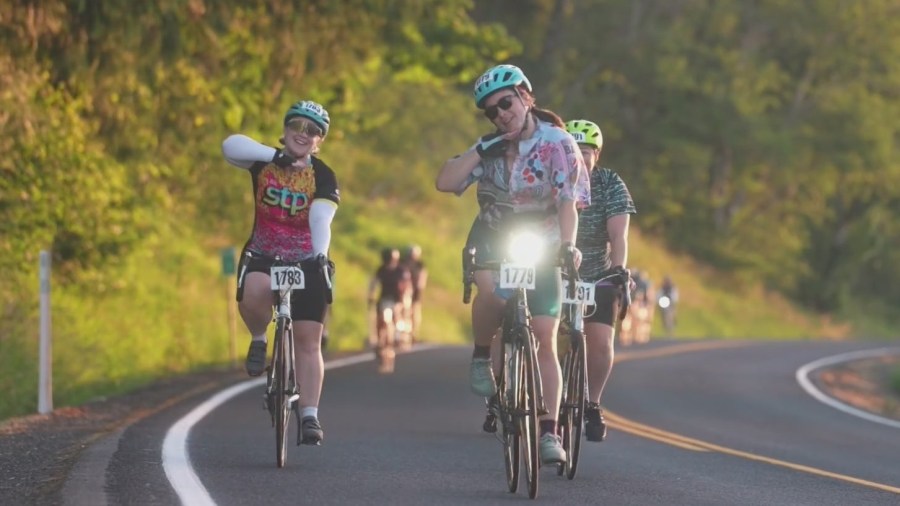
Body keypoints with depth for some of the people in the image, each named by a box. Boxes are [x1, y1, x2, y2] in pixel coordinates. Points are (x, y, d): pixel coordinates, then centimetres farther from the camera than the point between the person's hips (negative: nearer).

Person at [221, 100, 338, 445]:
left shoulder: (323, 177, -6)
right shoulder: (264, 161, -3)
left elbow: (321, 220, -21)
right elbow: (231, 146, -22)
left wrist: (321, 255, -39)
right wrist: (276, 155, -34)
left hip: (306, 261, 0)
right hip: (262, 256, 0)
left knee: (308, 341, -5)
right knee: (253, 294, -35)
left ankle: (310, 416, -1)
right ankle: (258, 340, -4)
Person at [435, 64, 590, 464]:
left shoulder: (558, 144, -14)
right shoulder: (491, 148, -4)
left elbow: (568, 201, -22)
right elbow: (445, 183, -13)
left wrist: (568, 244, -38)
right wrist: (481, 150, -22)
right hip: (493, 239, 1)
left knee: (545, 340, -9)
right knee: (491, 288, -34)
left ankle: (549, 431, -5)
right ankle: (481, 356, -7)